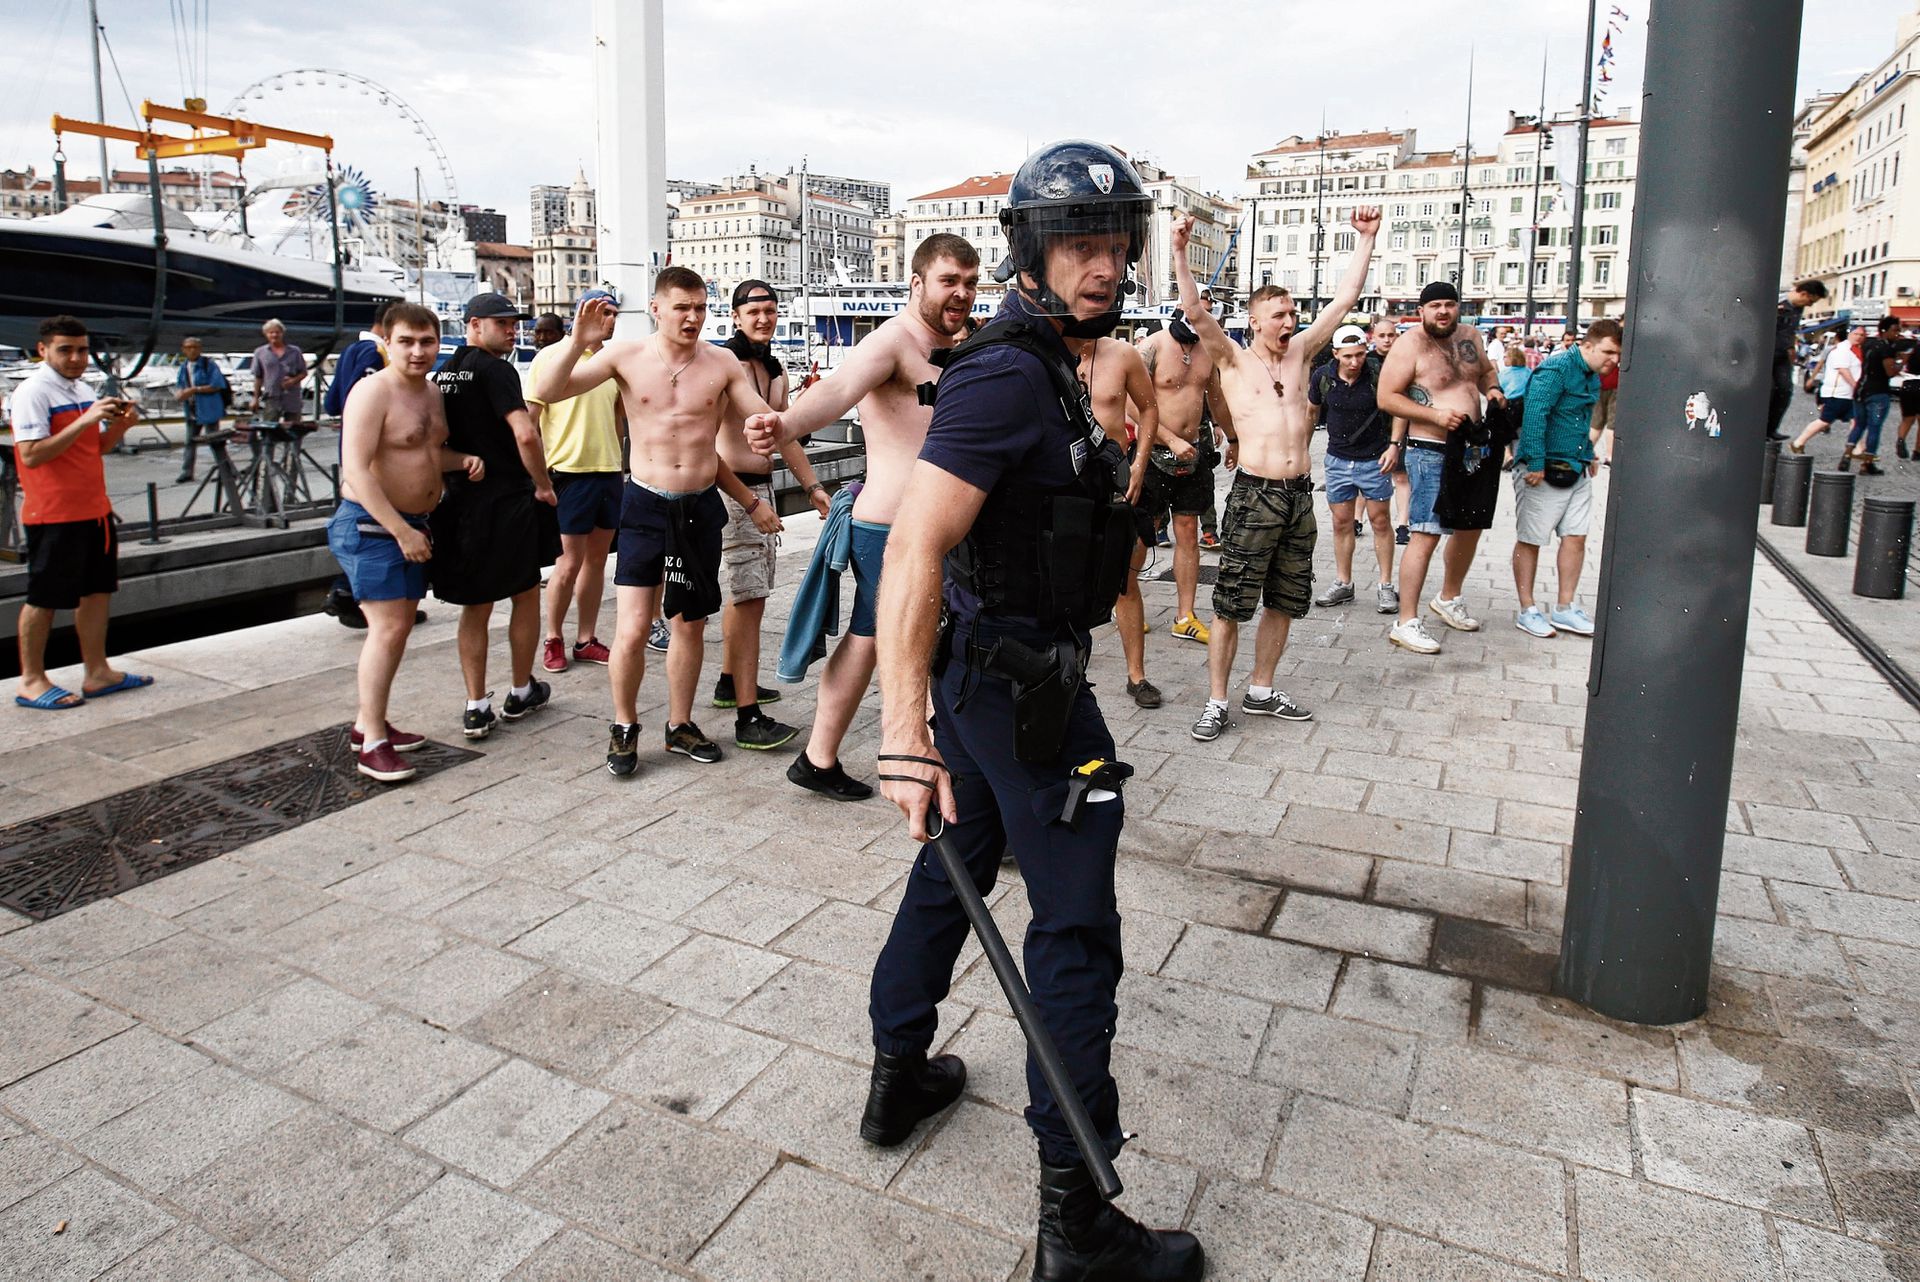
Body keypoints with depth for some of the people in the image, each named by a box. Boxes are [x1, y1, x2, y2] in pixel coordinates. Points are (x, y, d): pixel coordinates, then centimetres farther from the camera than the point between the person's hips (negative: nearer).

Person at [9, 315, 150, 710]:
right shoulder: (31, 393, -13)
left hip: (93, 510, 8)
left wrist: (121, 424, 0)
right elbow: (31, 455, -21)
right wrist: (84, 421, -26)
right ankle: (31, 681, 11)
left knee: (97, 589, 12)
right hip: (52, 514, -8)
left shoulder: (85, 392, 12)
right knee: (44, 599, 1)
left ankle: (98, 673, 21)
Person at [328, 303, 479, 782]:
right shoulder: (373, 391, -15)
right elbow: (357, 470, -21)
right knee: (388, 627, -14)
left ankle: (368, 722, 25)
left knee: (400, 626, 13)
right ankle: (372, 745, -8)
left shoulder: (432, 391, 12)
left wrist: (463, 459, 4)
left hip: (414, 524, 9)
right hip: (371, 526, -9)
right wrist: (401, 531, -25)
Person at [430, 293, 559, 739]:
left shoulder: (443, 373, 11)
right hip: (508, 501, -6)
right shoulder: (495, 370, -13)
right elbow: (525, 434, -25)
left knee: (475, 606, 11)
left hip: (461, 501, 7)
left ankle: (476, 708, 9)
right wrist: (544, 485, -13)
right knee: (526, 595, 12)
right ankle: (521, 693, 24)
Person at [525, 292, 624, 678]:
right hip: (570, 472, -5)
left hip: (609, 472, 6)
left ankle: (586, 640, 20)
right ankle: (552, 640, 16)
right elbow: (528, 418, -6)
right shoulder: (552, 357, -5)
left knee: (597, 558, 10)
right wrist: (542, 472, -10)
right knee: (570, 562, -2)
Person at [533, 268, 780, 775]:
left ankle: (680, 725, 30)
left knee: (690, 626, 12)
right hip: (645, 507, -2)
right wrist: (579, 343, -23)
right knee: (632, 631, -8)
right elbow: (546, 393, -8)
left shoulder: (722, 363, 0)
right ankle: (624, 728, 15)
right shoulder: (626, 356, -4)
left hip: (700, 507, 2)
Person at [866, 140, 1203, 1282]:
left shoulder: (1043, 365, 13)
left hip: (989, 667, 10)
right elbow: (914, 550, -28)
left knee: (955, 869, 21)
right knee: (1076, 929, -3)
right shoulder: (1010, 376, -19)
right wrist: (906, 728, -32)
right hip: (1024, 682, -10)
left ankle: (899, 1080, 40)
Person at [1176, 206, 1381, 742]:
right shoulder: (1234, 360, 0)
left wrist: (1365, 238, 11)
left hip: (1299, 496, 6)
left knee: (1283, 603, 13)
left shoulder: (1299, 352, 13)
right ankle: (1217, 702, 7)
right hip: (1254, 495, -5)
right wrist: (1180, 252, -25)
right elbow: (1195, 311, -13)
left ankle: (1261, 692, 27)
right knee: (1230, 607, -3)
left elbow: (1345, 297, 14)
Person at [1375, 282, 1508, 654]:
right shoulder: (1410, 344, -12)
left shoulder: (1469, 337, 9)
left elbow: (1485, 370, 26)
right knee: (1426, 534, -13)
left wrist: (1492, 388, 3)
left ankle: (1449, 599, 39)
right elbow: (1386, 398, -16)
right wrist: (1436, 415, -23)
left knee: (1470, 526, 19)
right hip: (1430, 452, -8)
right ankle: (1406, 623, -9)